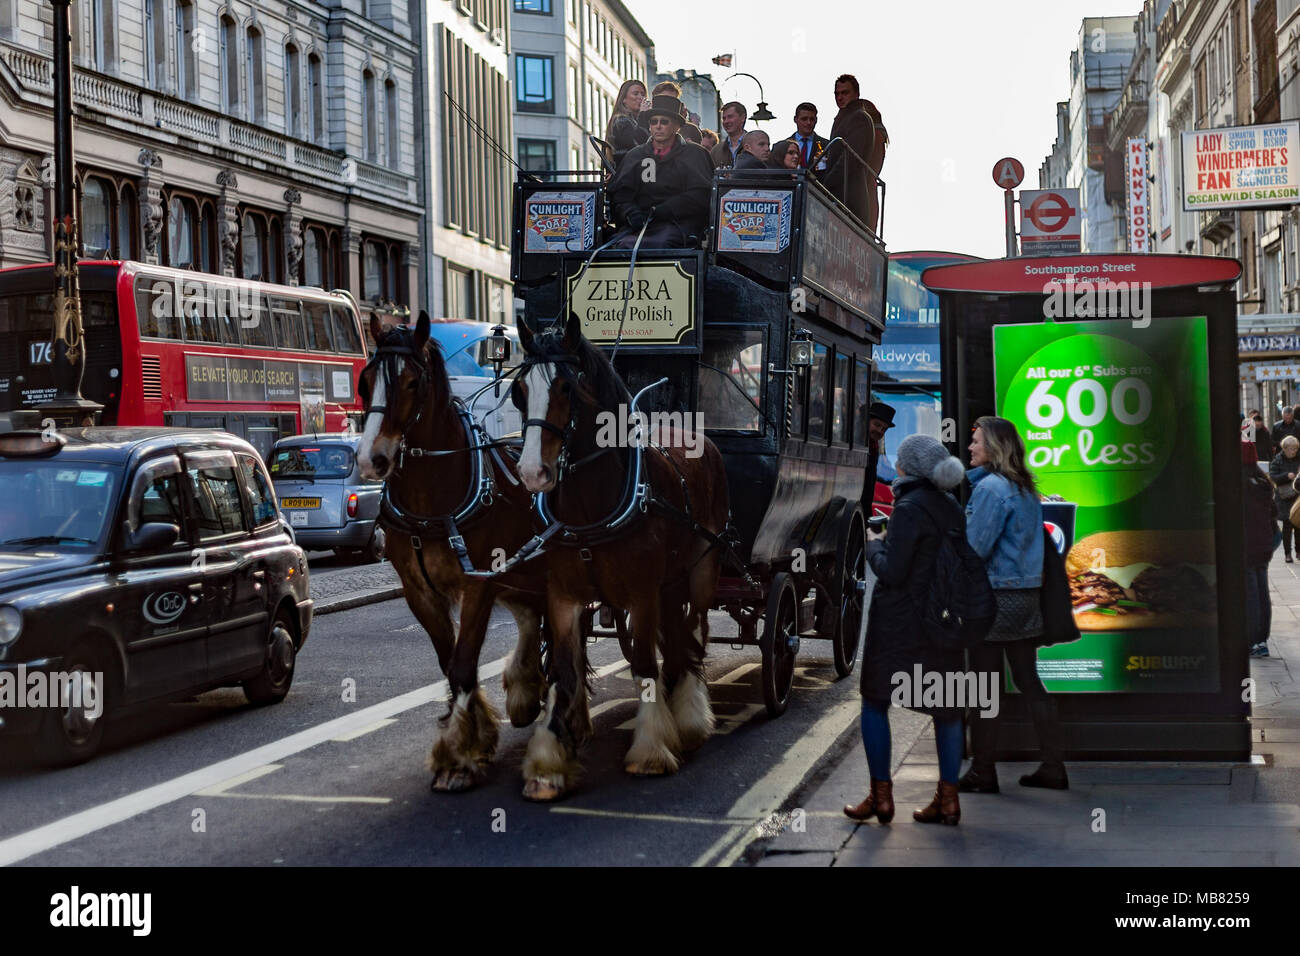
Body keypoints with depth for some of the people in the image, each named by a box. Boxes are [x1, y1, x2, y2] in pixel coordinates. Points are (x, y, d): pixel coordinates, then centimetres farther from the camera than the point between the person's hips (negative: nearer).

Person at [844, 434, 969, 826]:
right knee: (945, 705, 10)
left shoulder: (909, 508, -17)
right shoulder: (952, 508, 6)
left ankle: (881, 796, 6)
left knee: (874, 702, 7)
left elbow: (891, 571, -19)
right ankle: (948, 798, 10)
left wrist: (874, 545, 0)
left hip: (899, 618, -7)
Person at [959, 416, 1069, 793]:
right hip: (1027, 593, 8)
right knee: (1029, 681, 12)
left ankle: (982, 772, 5)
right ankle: (1052, 767, 13)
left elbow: (975, 547, -18)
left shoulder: (990, 487, -14)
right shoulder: (1025, 488, 12)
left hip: (996, 596, -8)